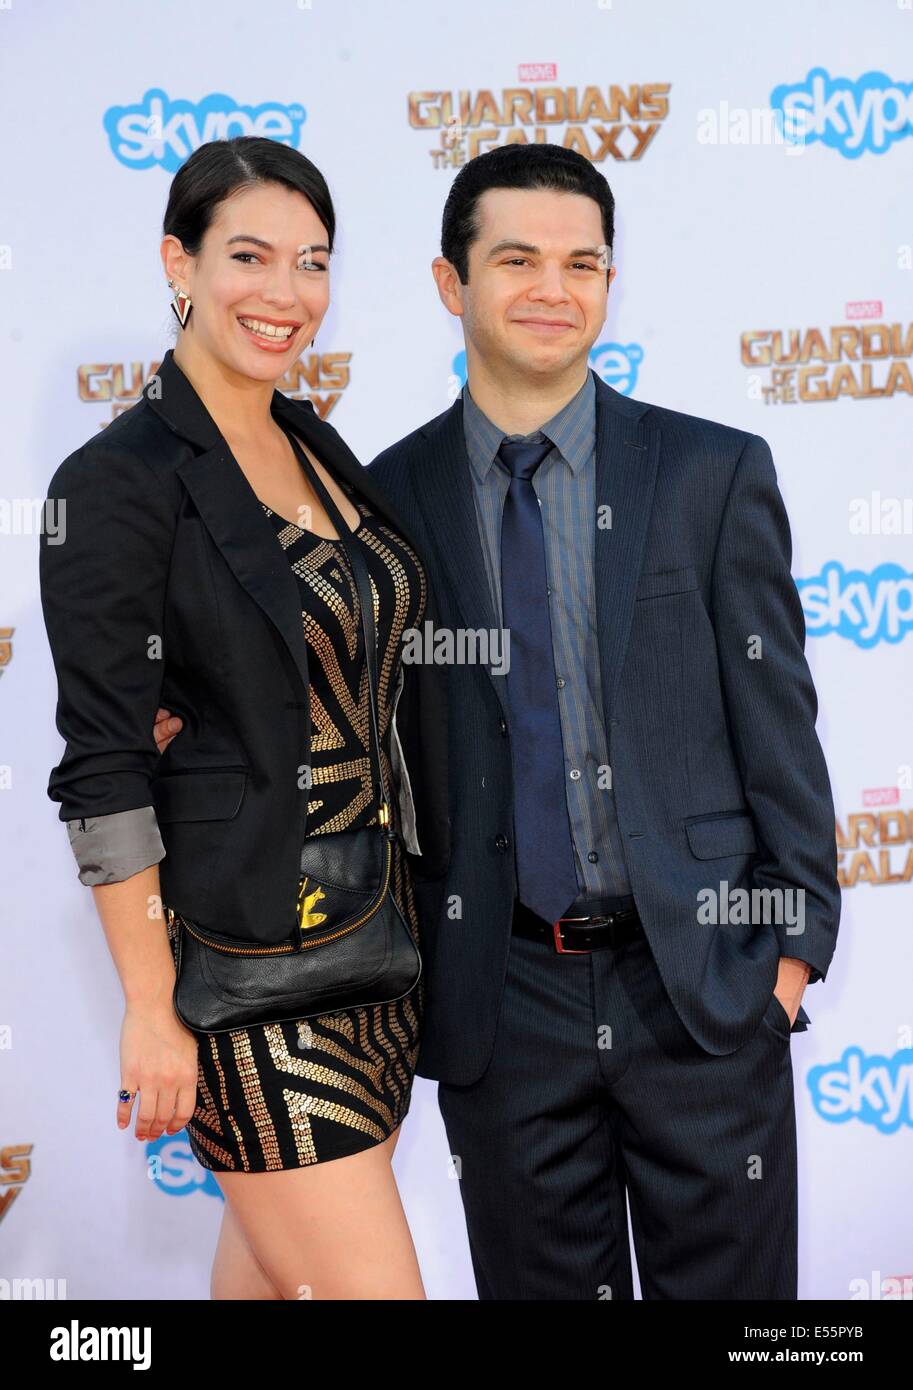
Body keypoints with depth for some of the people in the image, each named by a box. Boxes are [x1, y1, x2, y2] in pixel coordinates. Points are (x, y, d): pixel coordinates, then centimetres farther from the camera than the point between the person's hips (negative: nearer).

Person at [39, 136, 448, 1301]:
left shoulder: (321, 449, 9)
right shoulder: (117, 482, -13)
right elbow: (104, 769, -15)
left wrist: (414, 908, 11)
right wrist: (151, 1011, -15)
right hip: (243, 945, -7)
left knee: (277, 1253, 19)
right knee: (371, 1281, -4)